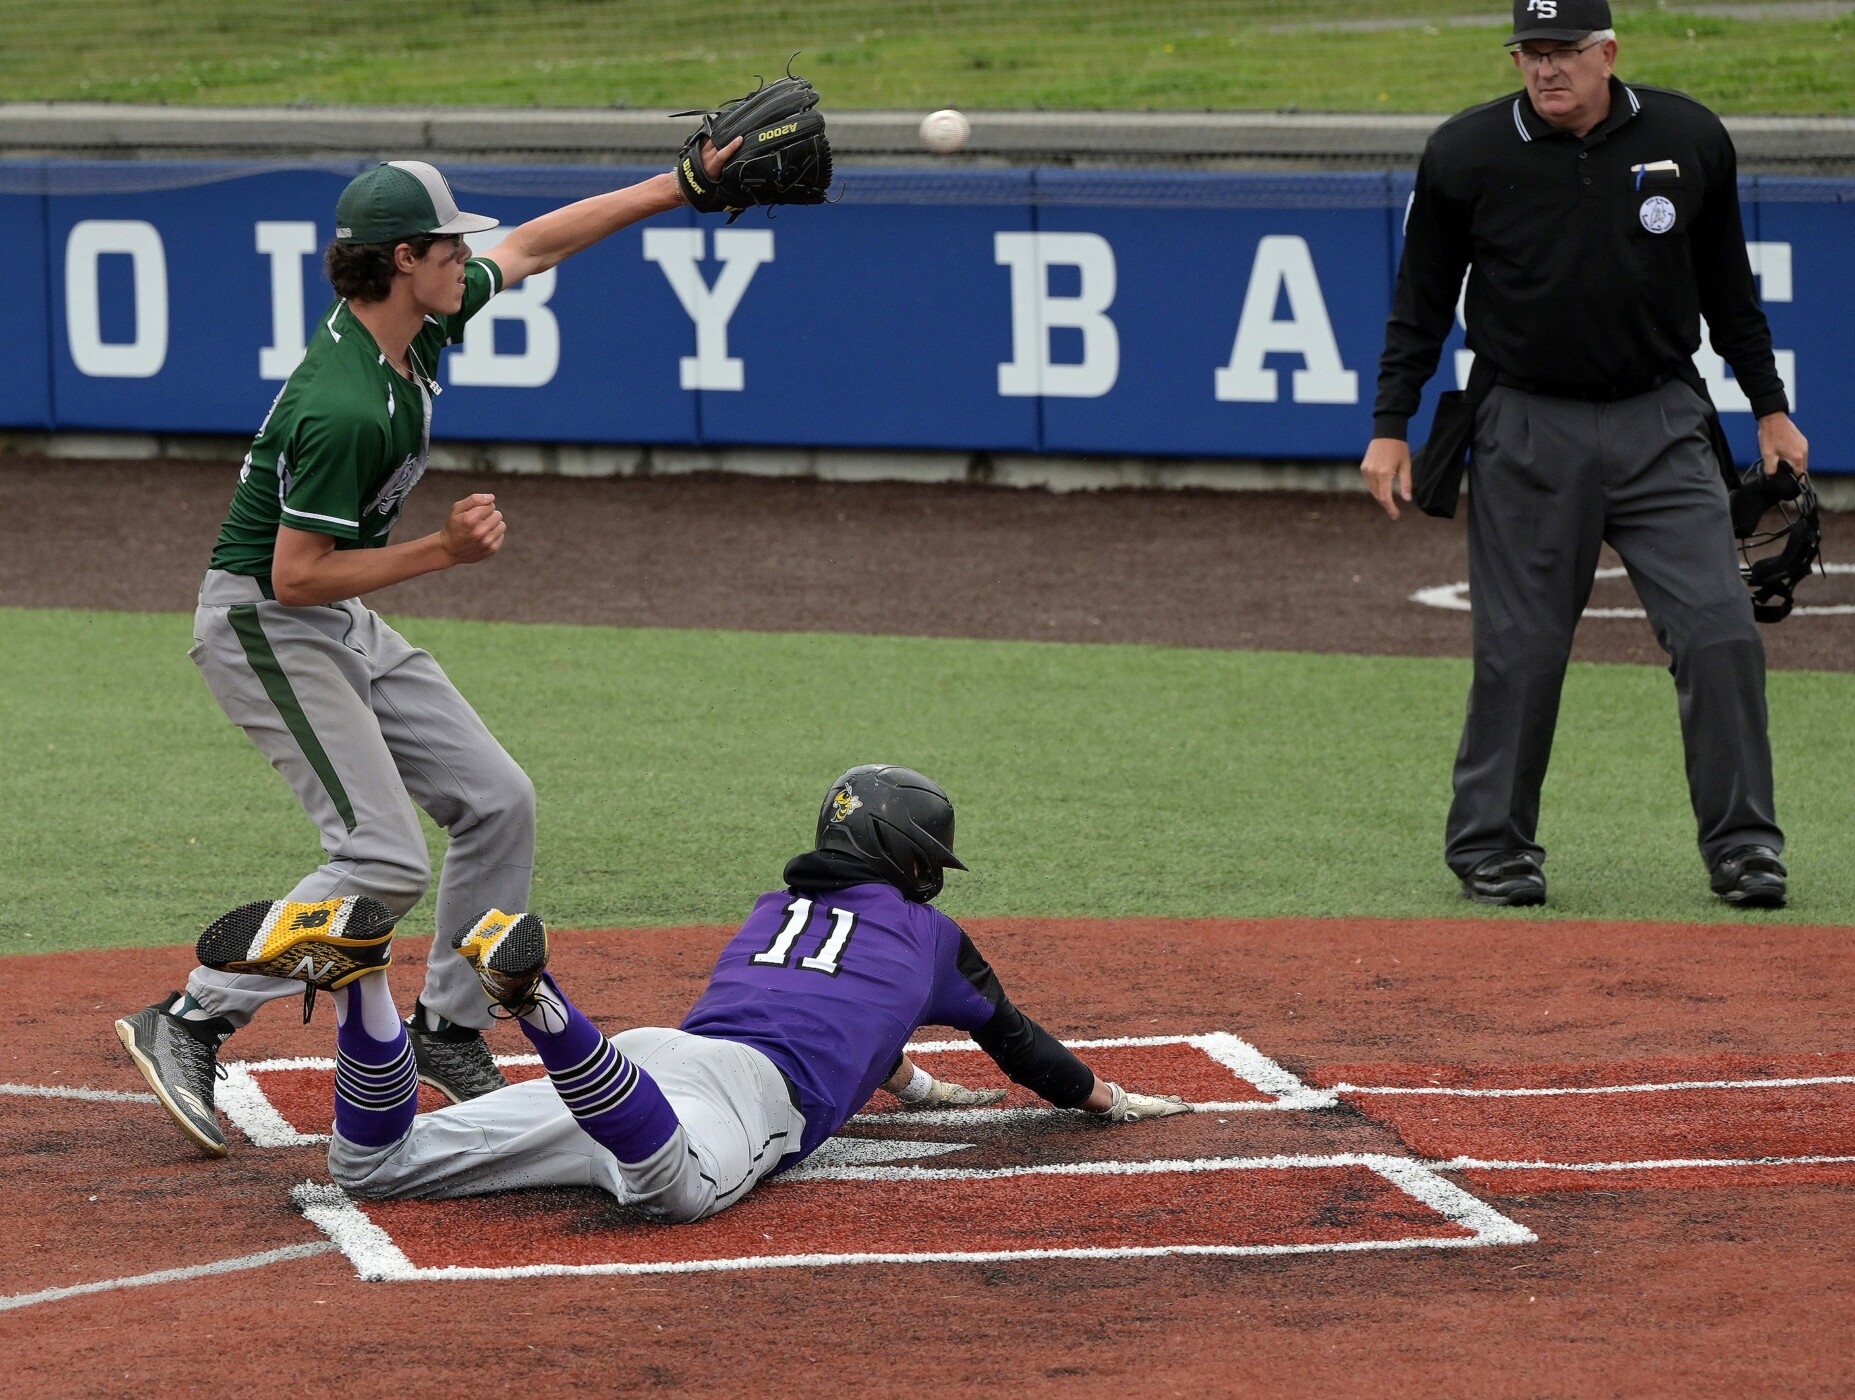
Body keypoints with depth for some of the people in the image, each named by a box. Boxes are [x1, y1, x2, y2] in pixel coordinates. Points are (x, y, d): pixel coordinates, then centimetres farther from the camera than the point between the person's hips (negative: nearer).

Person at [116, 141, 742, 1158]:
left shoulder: (420, 322, -2)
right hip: (264, 626, -10)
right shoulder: (347, 409, -30)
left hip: (345, 626, 10)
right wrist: (444, 550, -25)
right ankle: (188, 1025, -9)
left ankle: (449, 1033, 21)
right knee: (386, 860, -17)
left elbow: (535, 244, 13)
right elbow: (296, 576, -26)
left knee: (497, 803, 9)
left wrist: (688, 184, 12)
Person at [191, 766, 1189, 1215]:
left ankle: (354, 964, -25)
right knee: (676, 1185, -44)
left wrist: (909, 1081, 76)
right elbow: (1012, 1035, 38)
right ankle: (531, 998, -60)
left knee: (372, 1166, -1)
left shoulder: (777, 908, 41)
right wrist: (1104, 1099, 55)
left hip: (649, 1054, 6)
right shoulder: (926, 933, 25)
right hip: (747, 1085, -6)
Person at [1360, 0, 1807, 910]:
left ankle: (1742, 846, 3)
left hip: (1662, 425, 1)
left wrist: (1769, 408, 14)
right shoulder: (1465, 155, -4)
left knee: (1719, 631, -6)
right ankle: (1489, 845, 16)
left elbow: (1728, 287, 12)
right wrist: (1390, 427, 2)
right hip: (1527, 433, -1)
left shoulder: (1690, 140, 0)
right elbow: (1422, 300, 5)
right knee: (1519, 648, 1)